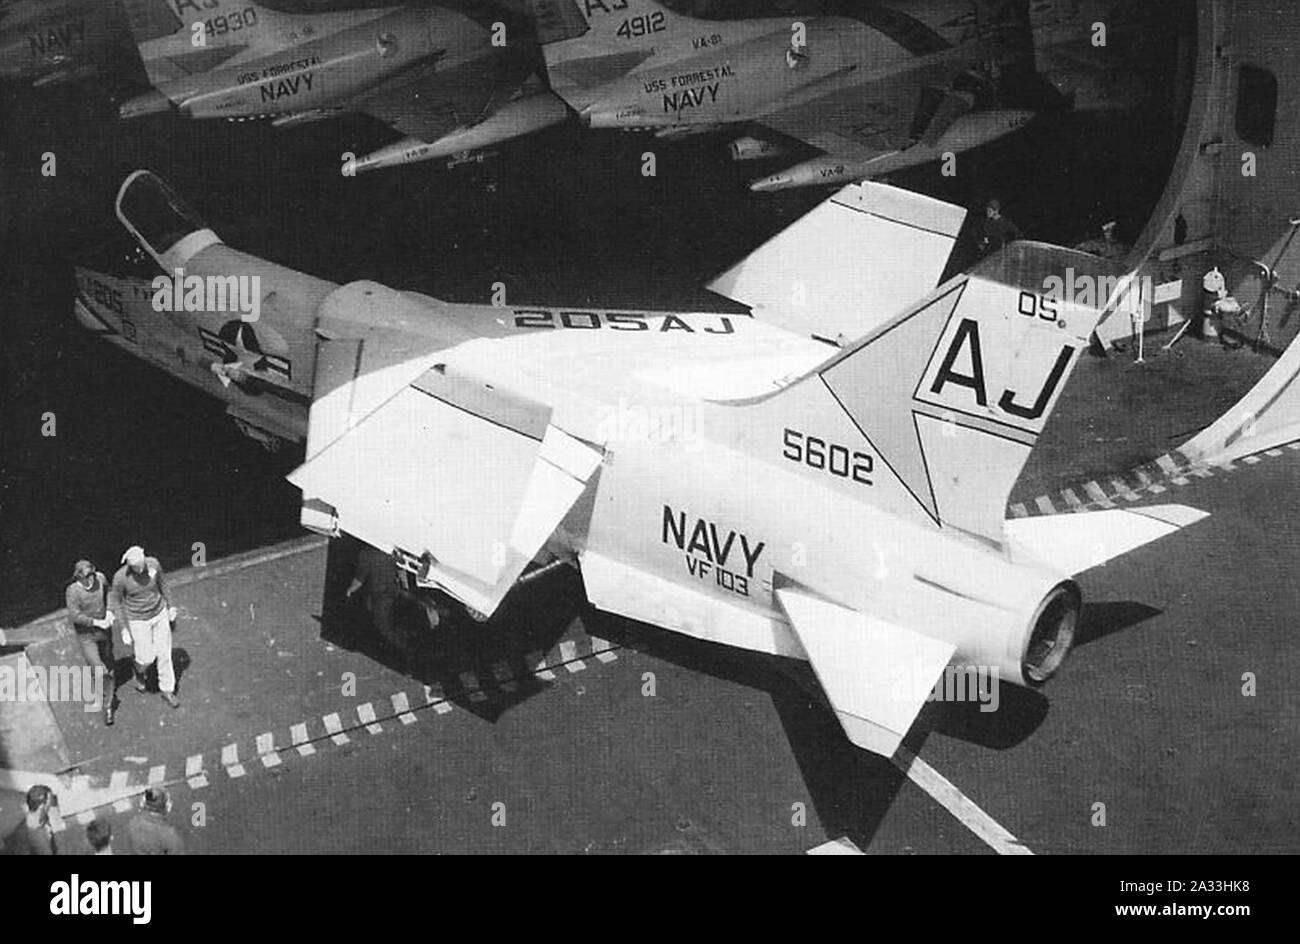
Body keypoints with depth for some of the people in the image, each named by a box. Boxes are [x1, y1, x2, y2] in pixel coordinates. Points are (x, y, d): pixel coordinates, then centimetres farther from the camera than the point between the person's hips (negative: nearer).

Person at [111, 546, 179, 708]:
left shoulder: (153, 564, -22)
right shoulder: (120, 578, -29)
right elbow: (117, 602, -11)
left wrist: (170, 606, 10)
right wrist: (125, 629, -6)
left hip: (159, 614, 3)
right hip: (138, 620, -3)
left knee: (164, 653, 12)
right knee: (147, 658, 8)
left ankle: (167, 691, 32)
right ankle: (139, 670, 47)